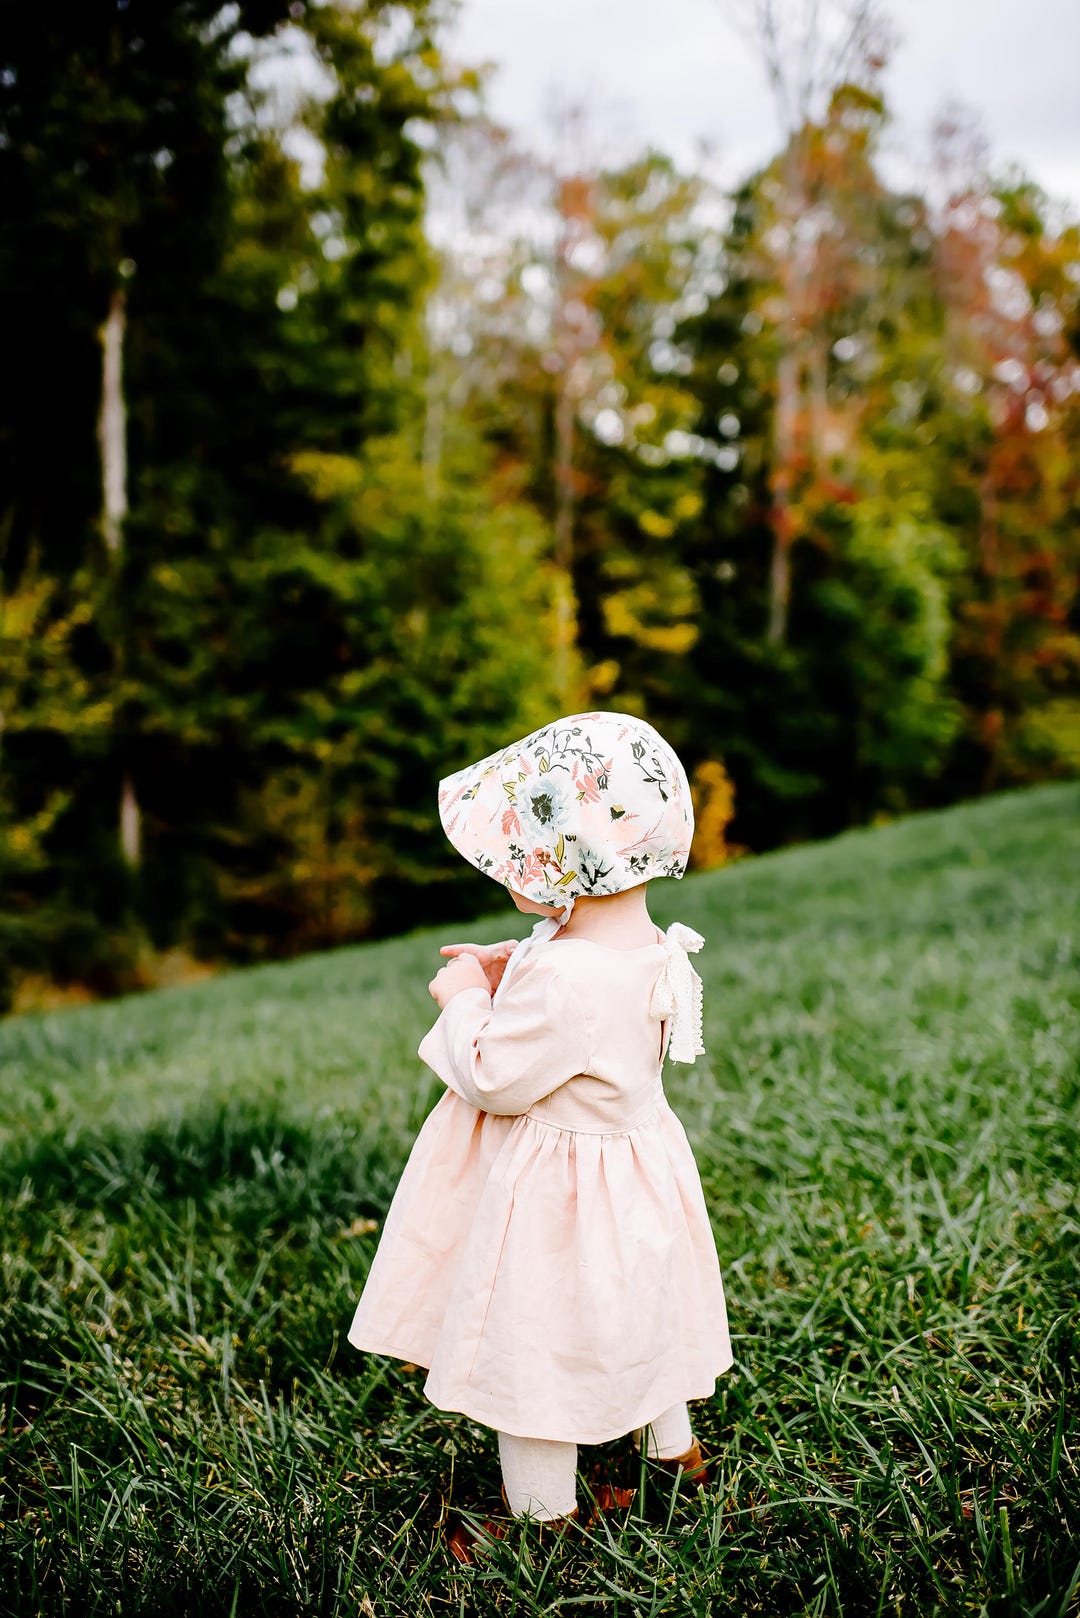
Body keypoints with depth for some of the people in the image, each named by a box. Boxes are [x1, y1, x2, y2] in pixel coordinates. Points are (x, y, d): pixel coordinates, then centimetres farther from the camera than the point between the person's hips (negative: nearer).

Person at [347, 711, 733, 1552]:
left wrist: (468, 1000, -10)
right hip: (633, 1155, 9)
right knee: (640, 1309, 29)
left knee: (537, 1345, 11)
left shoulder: (563, 981, -37)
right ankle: (674, 1442, 53)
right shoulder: (650, 948, -8)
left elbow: (492, 1079, -25)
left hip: (553, 1198, -9)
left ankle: (543, 1512, 31)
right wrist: (510, 971, 0)